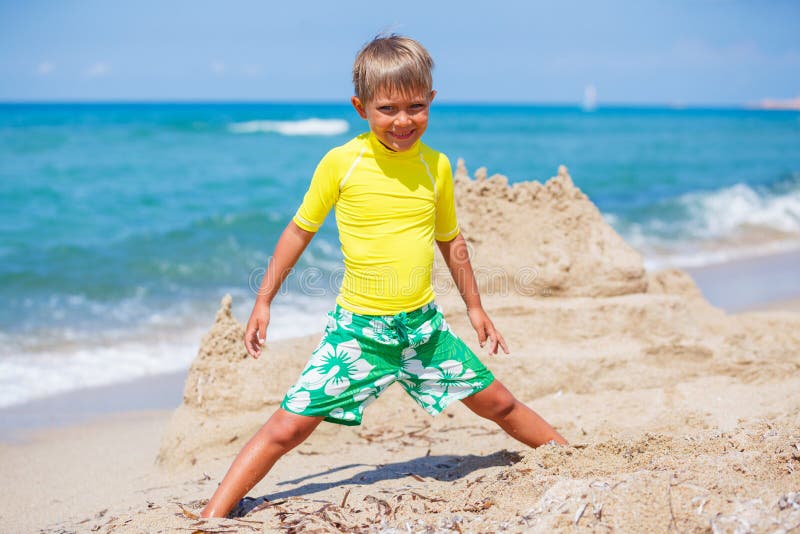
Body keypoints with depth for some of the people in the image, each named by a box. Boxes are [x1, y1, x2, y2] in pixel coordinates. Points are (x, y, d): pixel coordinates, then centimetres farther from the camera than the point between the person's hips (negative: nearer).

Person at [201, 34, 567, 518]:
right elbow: (301, 229, 4)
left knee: (499, 404, 14)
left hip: (425, 324, 3)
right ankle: (212, 516, -1)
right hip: (358, 330, -3)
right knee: (287, 427, -9)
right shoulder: (341, 162, -9)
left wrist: (475, 307, 21)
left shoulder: (437, 165, 0)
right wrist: (263, 302, 5)